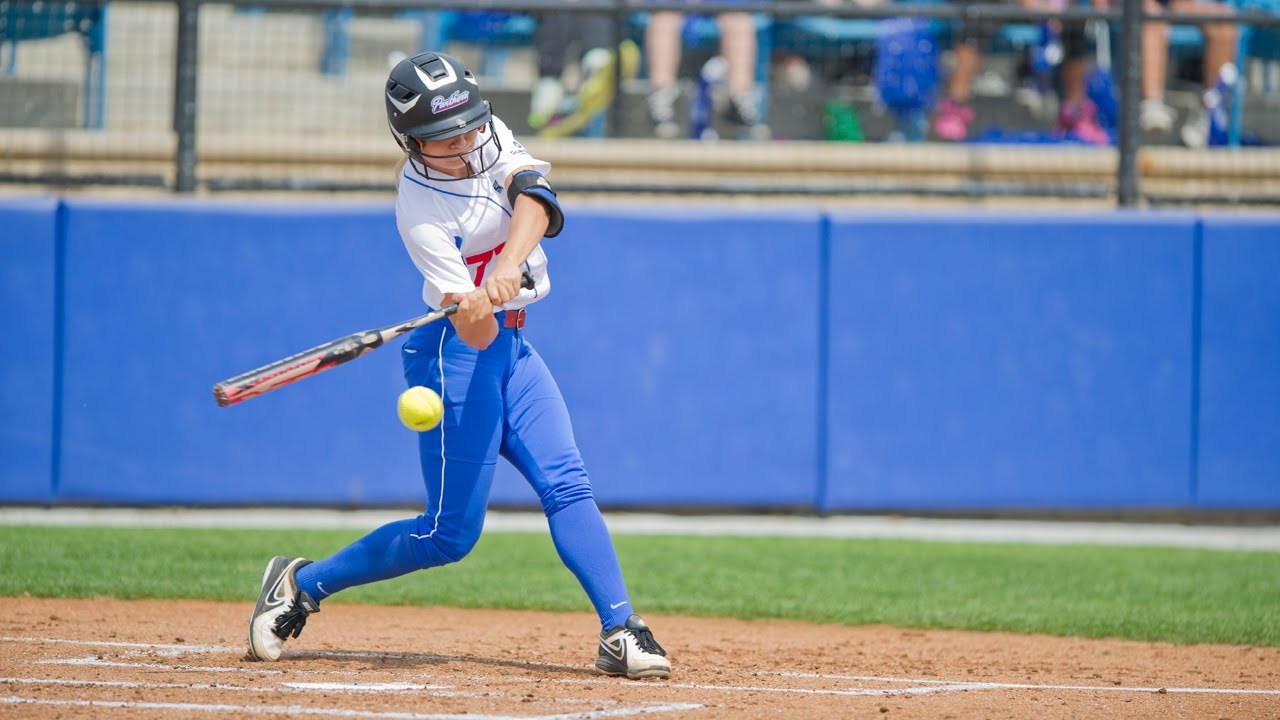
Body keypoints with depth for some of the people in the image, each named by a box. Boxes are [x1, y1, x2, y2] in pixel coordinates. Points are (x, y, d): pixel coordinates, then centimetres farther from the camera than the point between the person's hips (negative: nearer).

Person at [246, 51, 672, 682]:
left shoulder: (491, 135, -3)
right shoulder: (420, 210, -20)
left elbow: (533, 197, -23)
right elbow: (475, 333, -27)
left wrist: (506, 268, -40)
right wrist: (473, 310, -51)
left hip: (511, 346, 7)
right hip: (457, 355, -7)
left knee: (566, 484, -7)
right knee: (451, 532, -4)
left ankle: (621, 633, -13)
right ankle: (302, 584, 10)